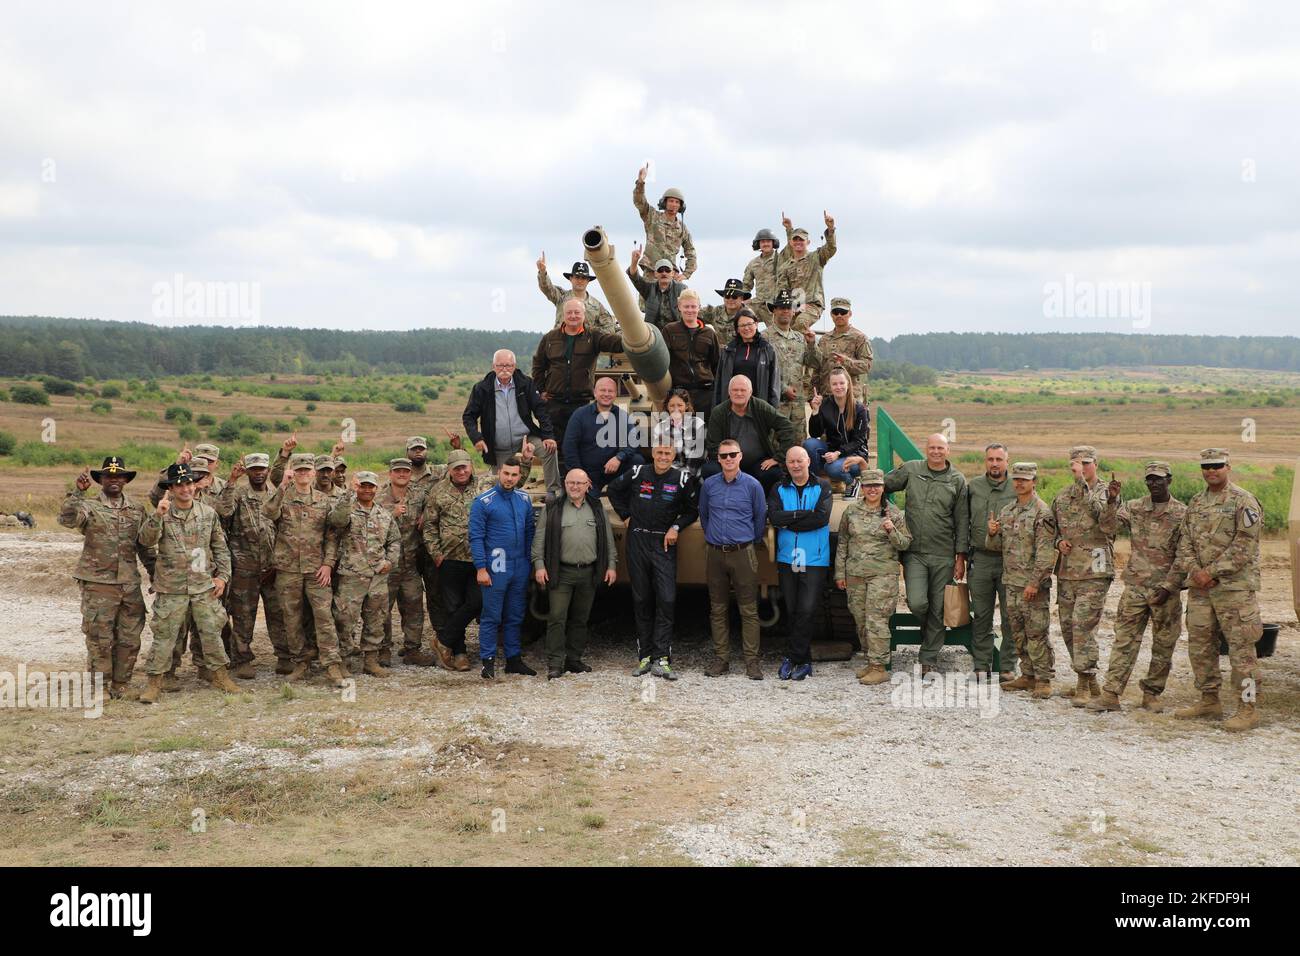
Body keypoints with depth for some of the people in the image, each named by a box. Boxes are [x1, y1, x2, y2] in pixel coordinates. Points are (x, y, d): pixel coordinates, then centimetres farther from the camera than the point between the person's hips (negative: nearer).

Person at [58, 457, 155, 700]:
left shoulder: (137, 509, 11)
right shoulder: (89, 506, -1)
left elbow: (145, 546, 16)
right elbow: (67, 519, -22)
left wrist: (155, 575, 14)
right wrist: (78, 492, -32)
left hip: (130, 584, 4)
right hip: (98, 583, -4)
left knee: (130, 639, 8)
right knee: (99, 639, 2)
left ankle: (121, 684, 20)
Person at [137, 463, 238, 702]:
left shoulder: (208, 513, 5)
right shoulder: (162, 514, -3)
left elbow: (220, 547, 11)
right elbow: (146, 540, -18)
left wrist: (222, 575, 4)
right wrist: (157, 516, -31)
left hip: (204, 585, 2)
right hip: (171, 587, -2)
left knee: (211, 631, 9)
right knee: (164, 635, 2)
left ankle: (218, 674, 24)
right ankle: (155, 681, 12)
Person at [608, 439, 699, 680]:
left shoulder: (682, 479, -1)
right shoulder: (637, 474, 0)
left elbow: (692, 511, 9)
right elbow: (614, 490, 17)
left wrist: (676, 527, -6)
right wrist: (625, 516, 10)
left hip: (665, 542, -1)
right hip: (638, 541, 1)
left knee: (667, 599, -11)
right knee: (641, 599, 6)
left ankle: (661, 659, -10)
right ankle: (644, 656, 14)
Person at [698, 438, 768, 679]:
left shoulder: (752, 485, -1)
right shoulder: (708, 485, 6)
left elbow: (760, 517, 7)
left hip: (743, 552, -3)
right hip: (716, 553, 3)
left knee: (748, 610, -3)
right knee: (718, 609, 6)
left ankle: (752, 660, 2)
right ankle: (721, 658, 13)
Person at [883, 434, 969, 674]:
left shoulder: (957, 480, 3)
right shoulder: (910, 470, 4)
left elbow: (962, 521, 4)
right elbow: (883, 485, 17)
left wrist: (961, 557, 1)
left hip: (944, 555, 0)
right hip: (914, 552, 0)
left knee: (938, 610, 4)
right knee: (917, 603, -13)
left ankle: (928, 659, 17)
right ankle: (928, 627, 22)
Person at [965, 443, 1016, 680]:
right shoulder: (972, 487, 6)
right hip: (980, 560, 2)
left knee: (1010, 617, 2)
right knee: (981, 616, 8)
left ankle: (1007, 667, 11)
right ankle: (981, 666, 16)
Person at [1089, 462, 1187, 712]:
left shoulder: (1182, 513, -3)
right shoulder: (1134, 508, 6)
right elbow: (1109, 527, -8)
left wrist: (1167, 587, -11)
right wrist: (1111, 502, -22)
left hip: (1166, 590, -2)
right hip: (1135, 586, 2)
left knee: (1163, 646, 7)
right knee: (1124, 641, 0)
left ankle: (1152, 694, 20)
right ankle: (1110, 694, -1)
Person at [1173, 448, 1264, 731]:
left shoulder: (1244, 502, -7)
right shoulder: (1195, 503, 15)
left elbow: (1244, 546, -14)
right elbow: (1185, 541, 12)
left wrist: (1212, 571, -16)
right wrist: (1194, 570, -5)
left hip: (1235, 587, -7)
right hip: (1199, 588, 7)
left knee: (1241, 648, -6)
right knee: (1199, 646, 12)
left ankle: (1248, 709, -1)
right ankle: (1209, 700, 25)